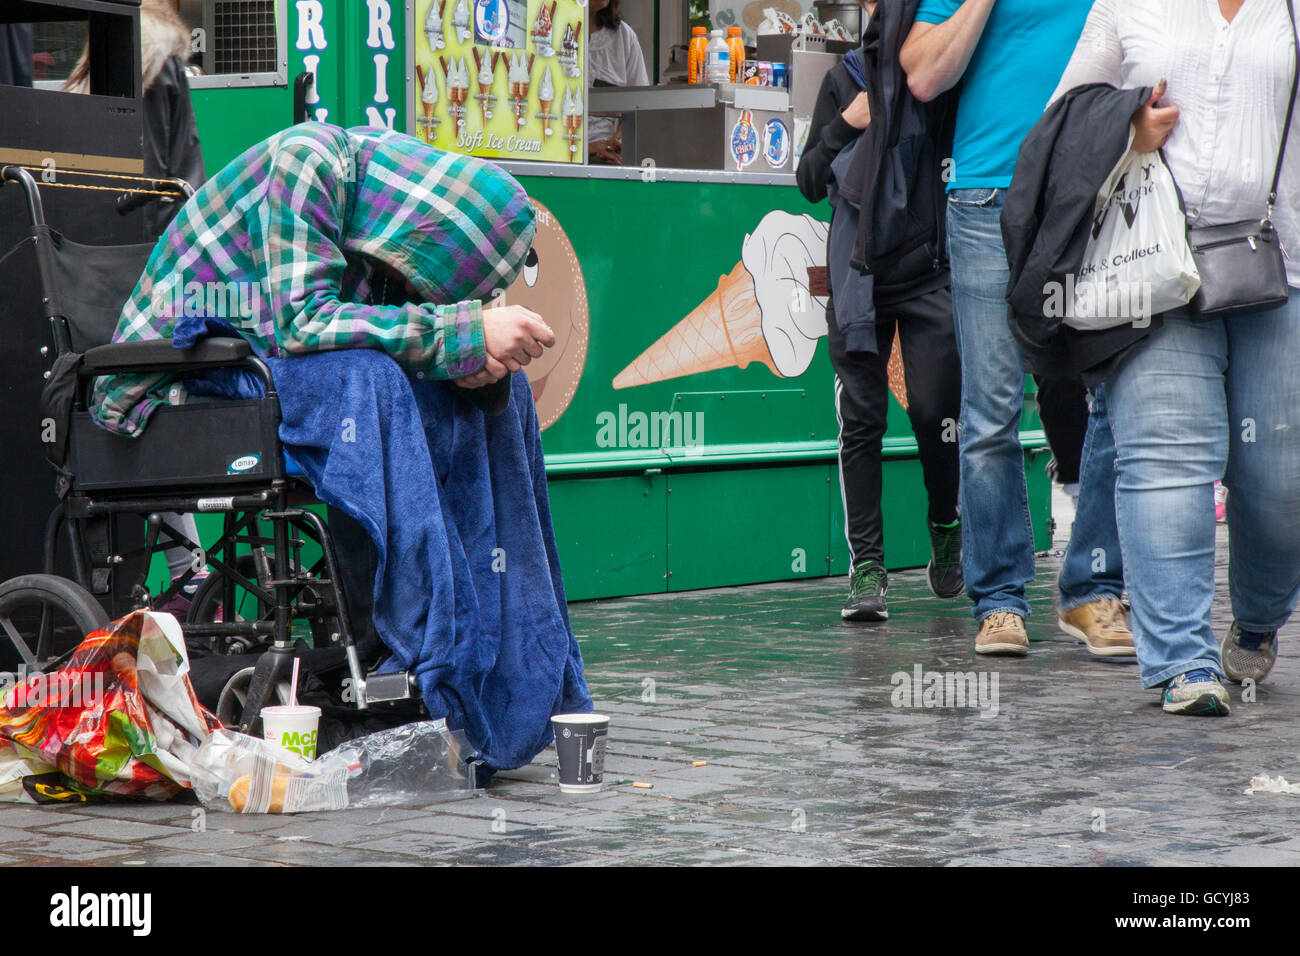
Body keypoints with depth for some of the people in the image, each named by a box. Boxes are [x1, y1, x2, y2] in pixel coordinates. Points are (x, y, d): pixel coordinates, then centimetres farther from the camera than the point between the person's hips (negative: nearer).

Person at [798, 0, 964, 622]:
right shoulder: (845, 79, 10)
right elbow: (810, 183, 8)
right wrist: (846, 125, -7)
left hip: (932, 272, -2)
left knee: (934, 411, -6)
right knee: (861, 419, -2)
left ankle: (946, 527, 22)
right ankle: (866, 565, 3)